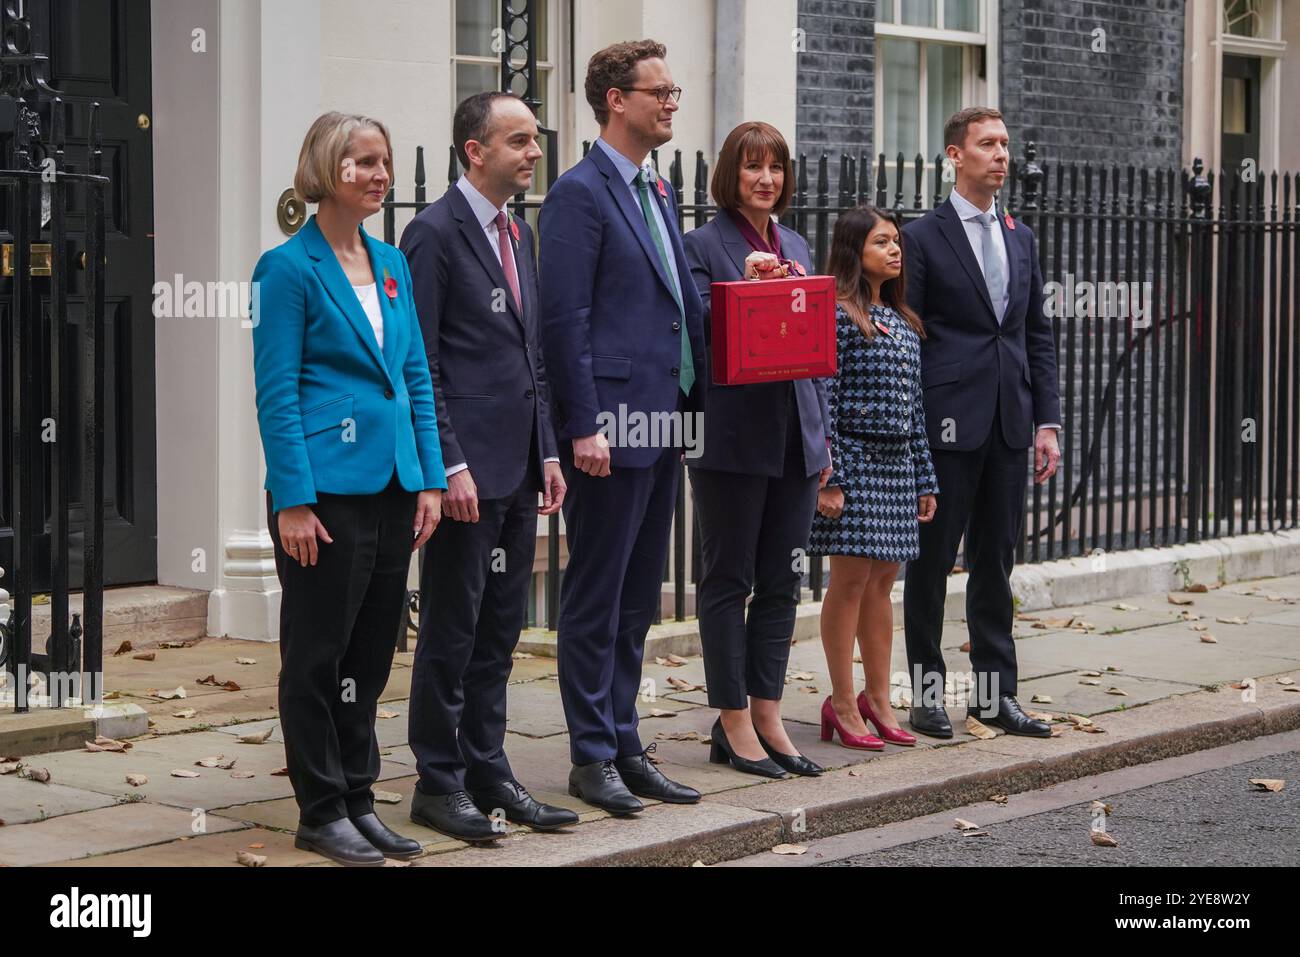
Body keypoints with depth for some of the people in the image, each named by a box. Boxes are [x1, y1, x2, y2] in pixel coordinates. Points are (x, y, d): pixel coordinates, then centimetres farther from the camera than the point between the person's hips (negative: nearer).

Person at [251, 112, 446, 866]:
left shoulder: (392, 265, 12)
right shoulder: (290, 268, -8)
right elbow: (276, 393, -11)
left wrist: (430, 479, 8)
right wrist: (293, 501, -16)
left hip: (392, 486, 7)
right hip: (327, 488, -7)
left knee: (371, 654, 12)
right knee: (318, 655, 2)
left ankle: (358, 799, 21)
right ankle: (322, 811, 11)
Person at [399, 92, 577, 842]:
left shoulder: (520, 234, 15)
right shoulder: (436, 233, -10)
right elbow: (421, 363, -13)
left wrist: (548, 453, 13)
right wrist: (449, 465, -17)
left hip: (518, 469, 8)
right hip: (467, 467, -8)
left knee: (500, 631, 12)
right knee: (452, 630, 0)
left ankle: (487, 772, 20)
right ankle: (440, 784, 8)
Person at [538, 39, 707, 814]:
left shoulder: (658, 193, 17)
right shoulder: (581, 193, -10)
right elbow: (565, 319, -15)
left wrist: (691, 406, 10)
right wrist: (584, 427, -19)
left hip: (663, 424, 9)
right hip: (613, 423, -8)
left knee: (637, 602, 13)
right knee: (597, 598, 0)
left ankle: (625, 746, 21)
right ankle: (592, 757, 7)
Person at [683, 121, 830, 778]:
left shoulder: (795, 246, 15)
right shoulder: (703, 245, -5)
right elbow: (697, 336, -12)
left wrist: (822, 437, 15)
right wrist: (746, 288, -25)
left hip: (794, 438, 7)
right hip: (733, 436, -6)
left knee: (781, 583, 9)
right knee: (728, 580, 1)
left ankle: (767, 716, 16)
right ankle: (734, 723, 8)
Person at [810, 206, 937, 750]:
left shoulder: (904, 322, 15)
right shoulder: (835, 314, -8)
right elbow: (823, 400, -13)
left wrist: (925, 480, 15)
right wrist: (828, 478, -17)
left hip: (897, 462, 7)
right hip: (854, 460, -7)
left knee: (883, 581, 10)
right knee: (850, 579, -3)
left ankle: (879, 700, 17)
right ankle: (843, 705, 4)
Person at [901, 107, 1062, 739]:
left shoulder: (1021, 238, 14)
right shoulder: (922, 238, -4)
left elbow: (1038, 336, 15)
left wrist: (1047, 422, 8)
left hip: (1008, 425, 6)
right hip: (948, 424, -6)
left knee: (996, 562, 10)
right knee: (932, 561, 2)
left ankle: (993, 693, 17)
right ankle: (927, 693, 10)